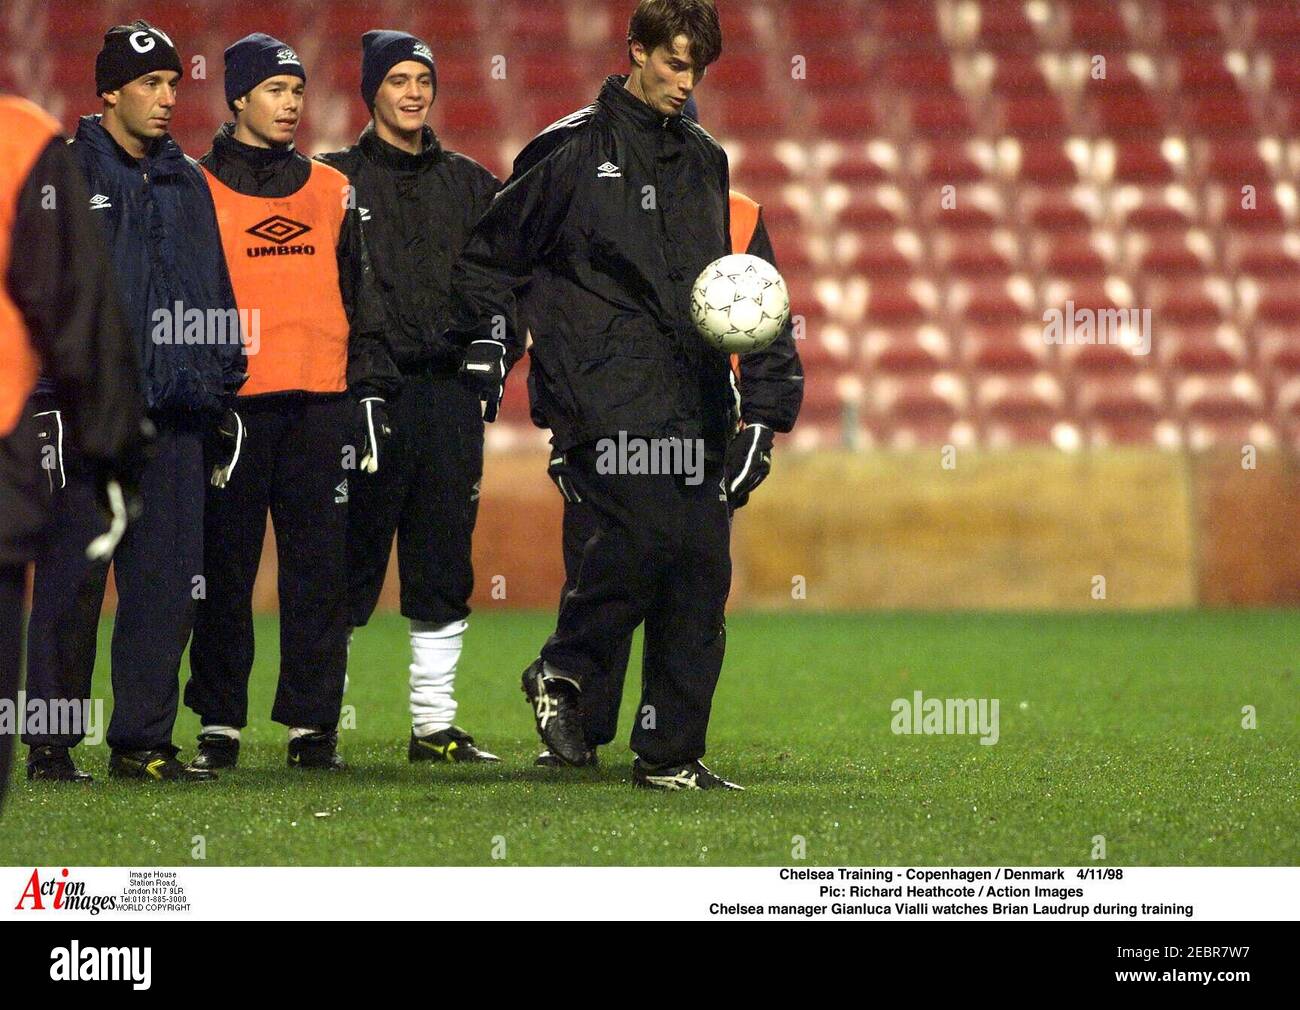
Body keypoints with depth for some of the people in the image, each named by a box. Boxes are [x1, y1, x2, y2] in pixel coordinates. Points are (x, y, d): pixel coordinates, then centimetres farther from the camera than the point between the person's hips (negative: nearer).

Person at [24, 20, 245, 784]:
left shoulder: (187, 184, 18)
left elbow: (216, 296, 22)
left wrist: (223, 388, 13)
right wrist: (48, 403, -12)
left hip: (175, 413, 5)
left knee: (168, 581, 4)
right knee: (73, 578, -4)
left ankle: (143, 741, 9)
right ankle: (51, 744, 1)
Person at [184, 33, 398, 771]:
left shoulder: (331, 191, 15)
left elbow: (361, 296, 18)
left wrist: (370, 390, 10)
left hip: (320, 405, 3)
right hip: (233, 404, -3)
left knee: (321, 570, 0)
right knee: (226, 570, -1)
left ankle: (314, 724, 4)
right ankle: (220, 723, 6)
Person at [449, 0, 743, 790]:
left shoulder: (704, 159, 19)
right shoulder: (572, 150, 1)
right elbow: (491, 255, 5)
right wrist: (488, 341, -3)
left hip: (690, 391, 6)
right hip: (604, 388, -6)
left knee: (703, 560, 0)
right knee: (646, 531, -23)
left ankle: (673, 755, 6)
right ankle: (565, 671, 3)